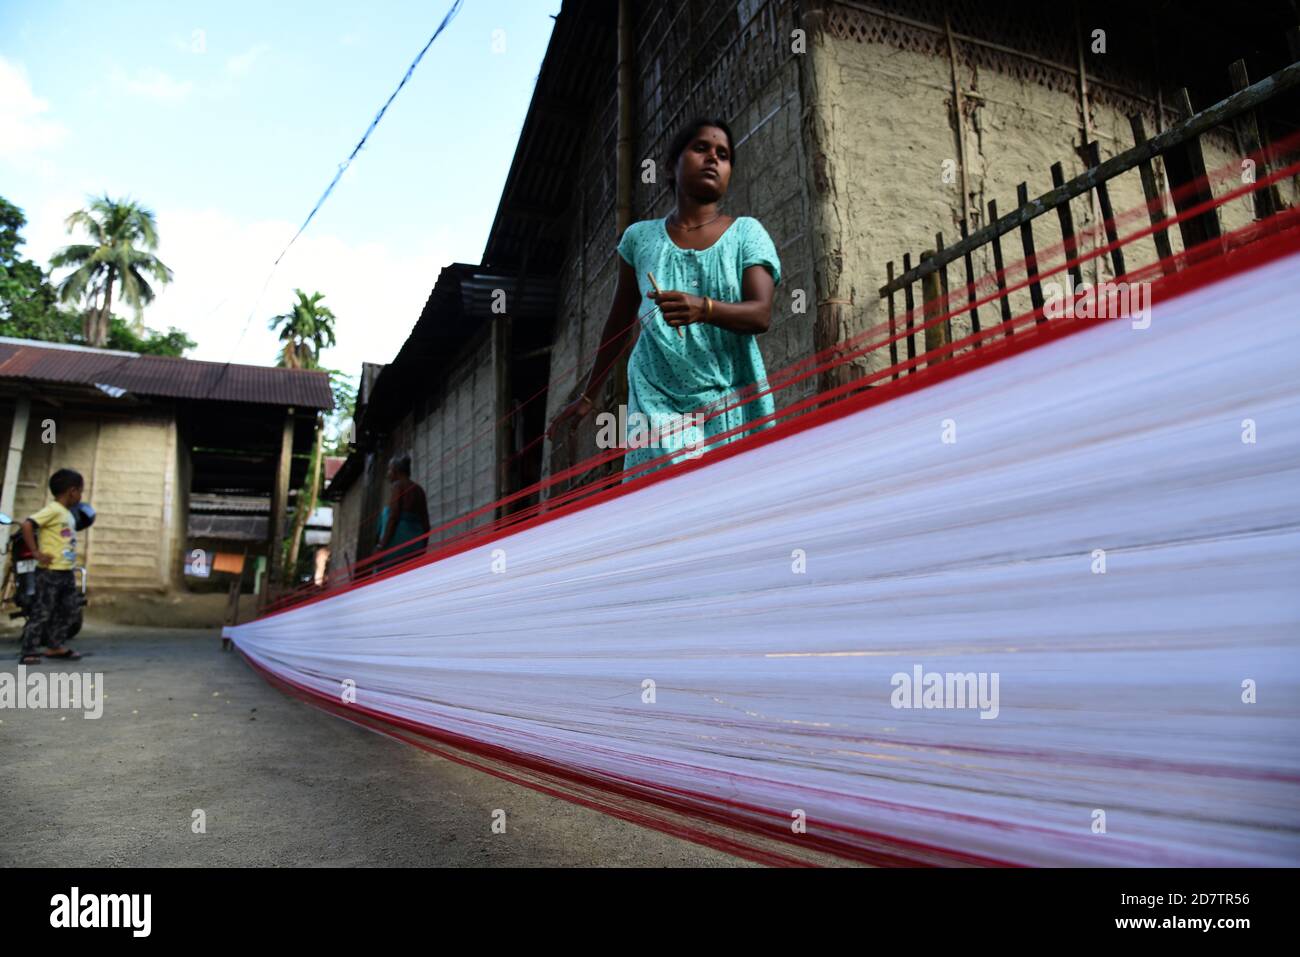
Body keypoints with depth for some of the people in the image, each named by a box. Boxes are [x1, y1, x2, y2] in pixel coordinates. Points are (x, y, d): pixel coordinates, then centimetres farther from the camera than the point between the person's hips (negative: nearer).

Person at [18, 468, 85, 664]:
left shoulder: (68, 514, 14)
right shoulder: (53, 510, -13)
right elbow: (27, 525, -24)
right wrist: (36, 552, -21)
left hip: (66, 572, 9)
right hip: (50, 572, -9)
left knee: (71, 611, 12)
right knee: (42, 612, -4)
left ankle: (54, 646, 21)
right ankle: (28, 652, 3)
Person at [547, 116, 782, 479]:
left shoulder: (747, 232, 6)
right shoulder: (640, 237, 10)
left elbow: (761, 315, -8)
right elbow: (620, 320, 20)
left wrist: (704, 309, -29)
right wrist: (588, 395, 25)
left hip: (730, 403, 1)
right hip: (658, 401, 0)